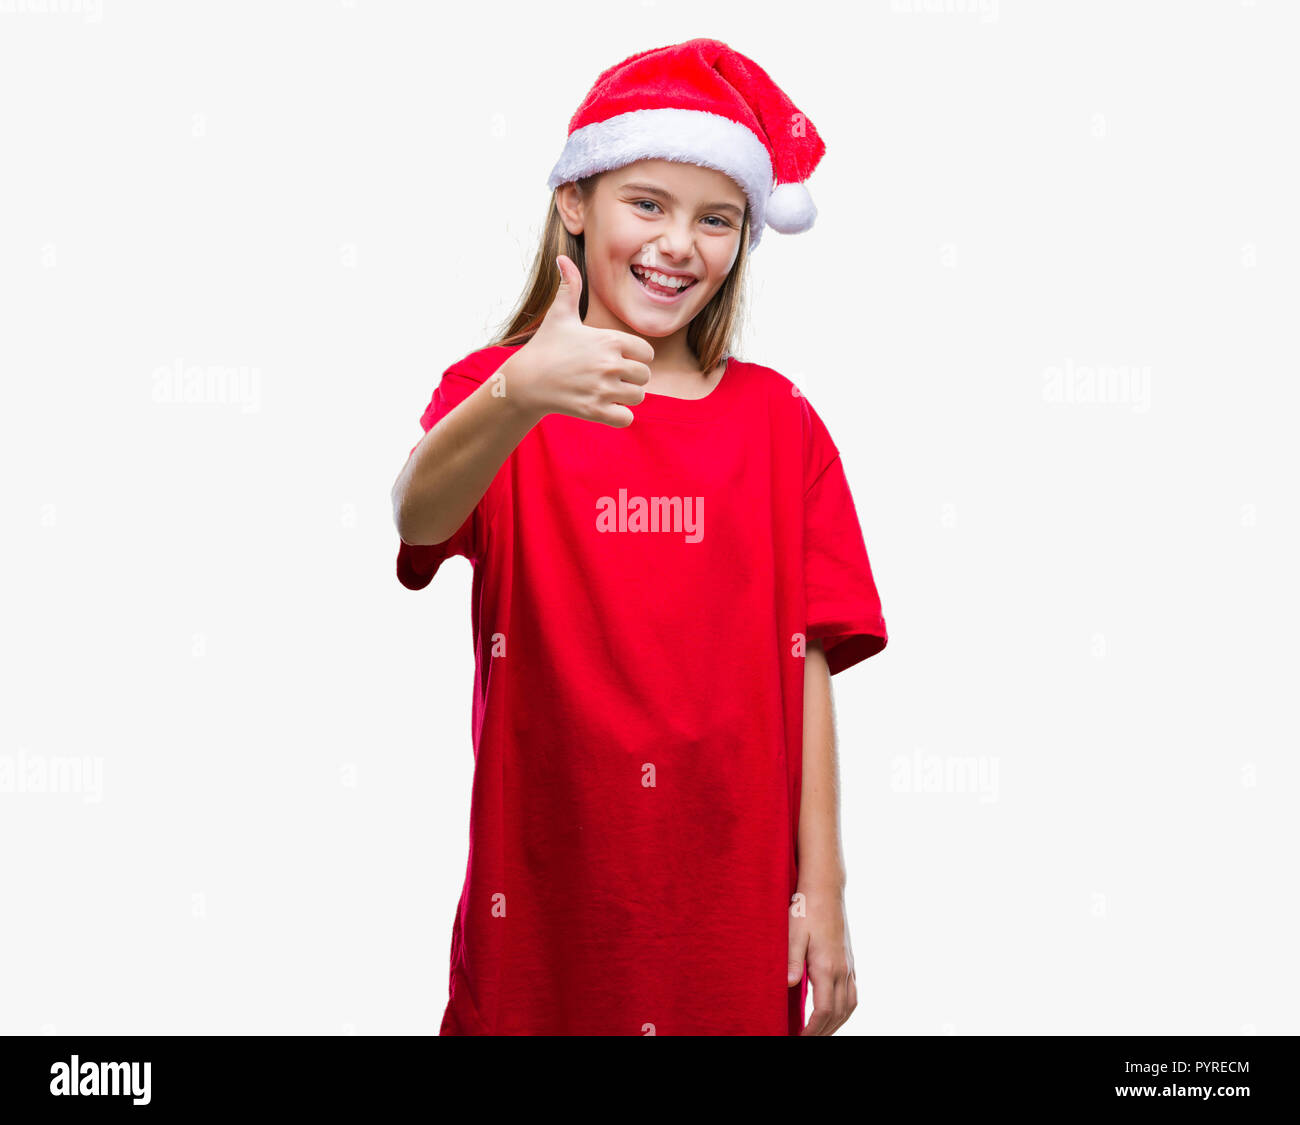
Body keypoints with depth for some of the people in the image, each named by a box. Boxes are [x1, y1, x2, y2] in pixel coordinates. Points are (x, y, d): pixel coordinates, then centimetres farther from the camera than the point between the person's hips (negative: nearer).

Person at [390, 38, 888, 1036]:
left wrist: (823, 889, -3)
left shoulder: (778, 421, 5)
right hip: (542, 894, -1)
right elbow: (417, 516, -23)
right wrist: (519, 395, -43)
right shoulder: (493, 391, 0)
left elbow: (804, 665, 1)